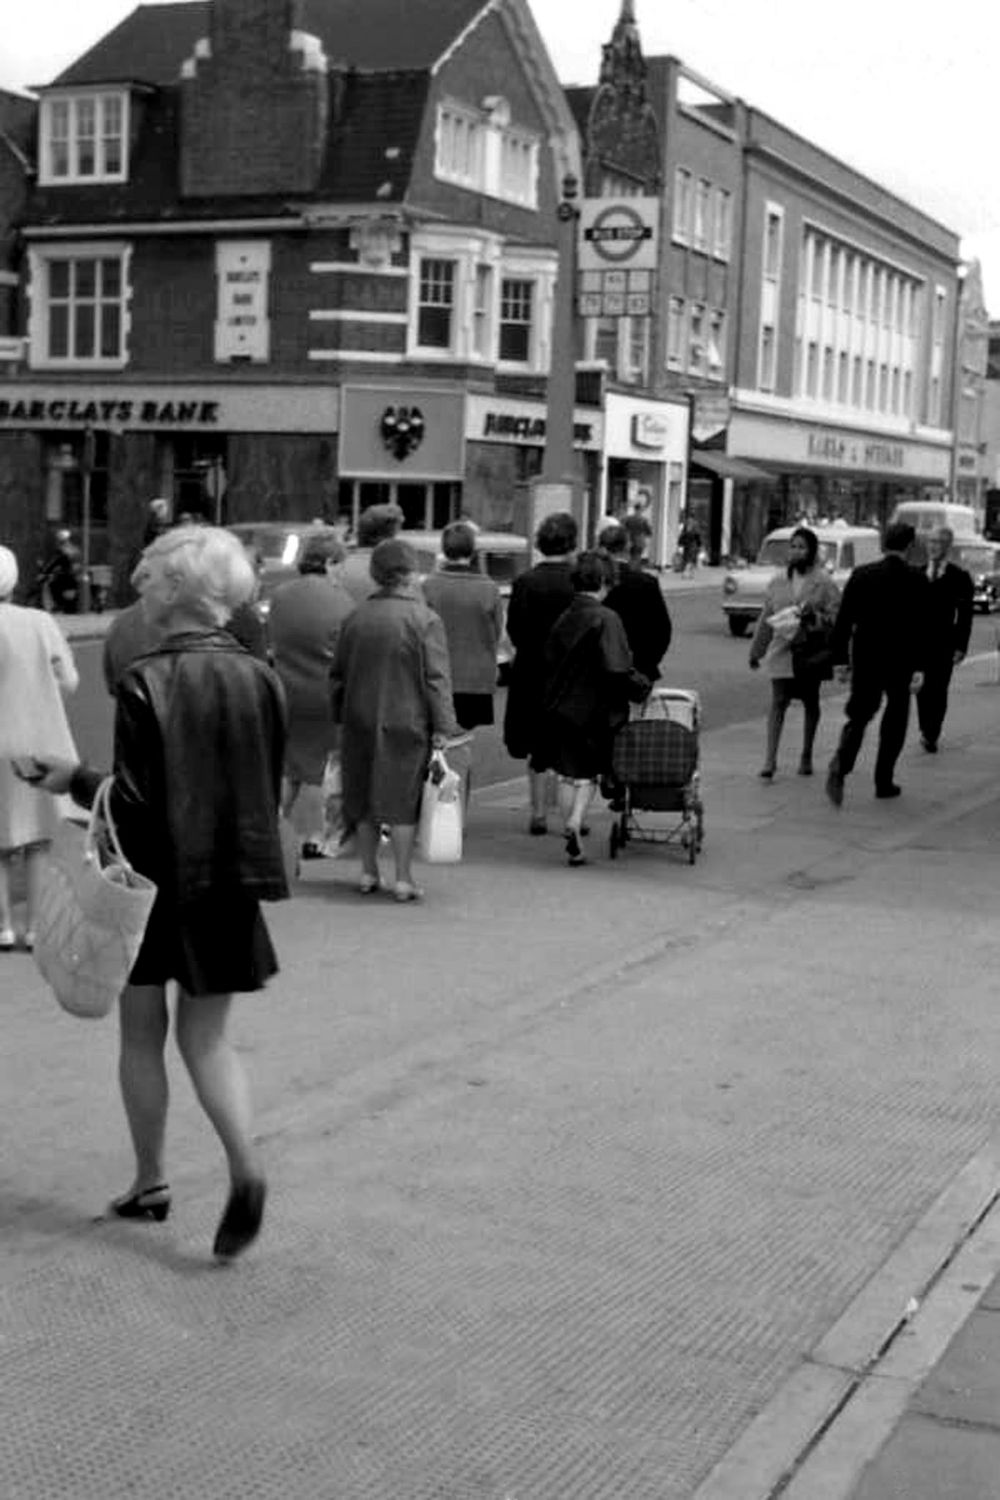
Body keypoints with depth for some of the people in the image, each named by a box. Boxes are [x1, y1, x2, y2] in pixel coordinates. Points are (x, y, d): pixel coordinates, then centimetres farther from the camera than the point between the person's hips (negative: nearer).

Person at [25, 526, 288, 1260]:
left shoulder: (145, 683, -15)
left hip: (154, 875, -4)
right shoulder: (260, 678, -1)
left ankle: (151, 1181, 23)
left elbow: (133, 801, -16)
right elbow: (271, 790, 5)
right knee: (208, 1035, 11)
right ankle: (246, 1164, -10)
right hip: (231, 878, 4)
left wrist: (74, 780, 0)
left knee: (143, 1034, 14)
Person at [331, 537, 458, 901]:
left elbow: (337, 675, 12)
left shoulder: (355, 618, 5)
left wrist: (342, 717, 20)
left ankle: (369, 874, 20)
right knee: (403, 799, 2)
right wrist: (443, 728, -10)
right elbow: (436, 679, -12)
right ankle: (403, 878, 3)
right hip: (406, 722, -4)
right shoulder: (425, 619, -9)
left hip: (360, 722, 4)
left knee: (364, 799, 13)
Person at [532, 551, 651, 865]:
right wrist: (642, 687, -7)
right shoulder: (606, 619, -15)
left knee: (568, 774, 14)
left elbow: (548, 662, 8)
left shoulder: (563, 618, 2)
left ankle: (571, 834, 18)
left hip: (561, 708, 4)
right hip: (595, 709, -4)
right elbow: (618, 669, -22)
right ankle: (575, 822, -8)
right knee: (589, 773, 10)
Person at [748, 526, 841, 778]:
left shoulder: (824, 582, -3)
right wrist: (756, 650, 14)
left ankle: (806, 756, 25)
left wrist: (813, 616, -21)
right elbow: (765, 618, 13)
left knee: (811, 703, 12)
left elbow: (836, 617, -5)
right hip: (781, 650, 1)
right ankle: (770, 760, -11)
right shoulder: (777, 582, 7)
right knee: (778, 702, -8)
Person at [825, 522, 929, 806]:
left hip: (865, 660, 2)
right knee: (895, 722, 14)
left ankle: (840, 767, -16)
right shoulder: (916, 580, -7)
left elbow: (843, 620, -2)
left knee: (858, 717, 9)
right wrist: (919, 667, -12)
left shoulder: (861, 575, -1)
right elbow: (921, 626, -12)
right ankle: (884, 781, 15)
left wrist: (840, 658, 4)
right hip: (901, 663, -2)